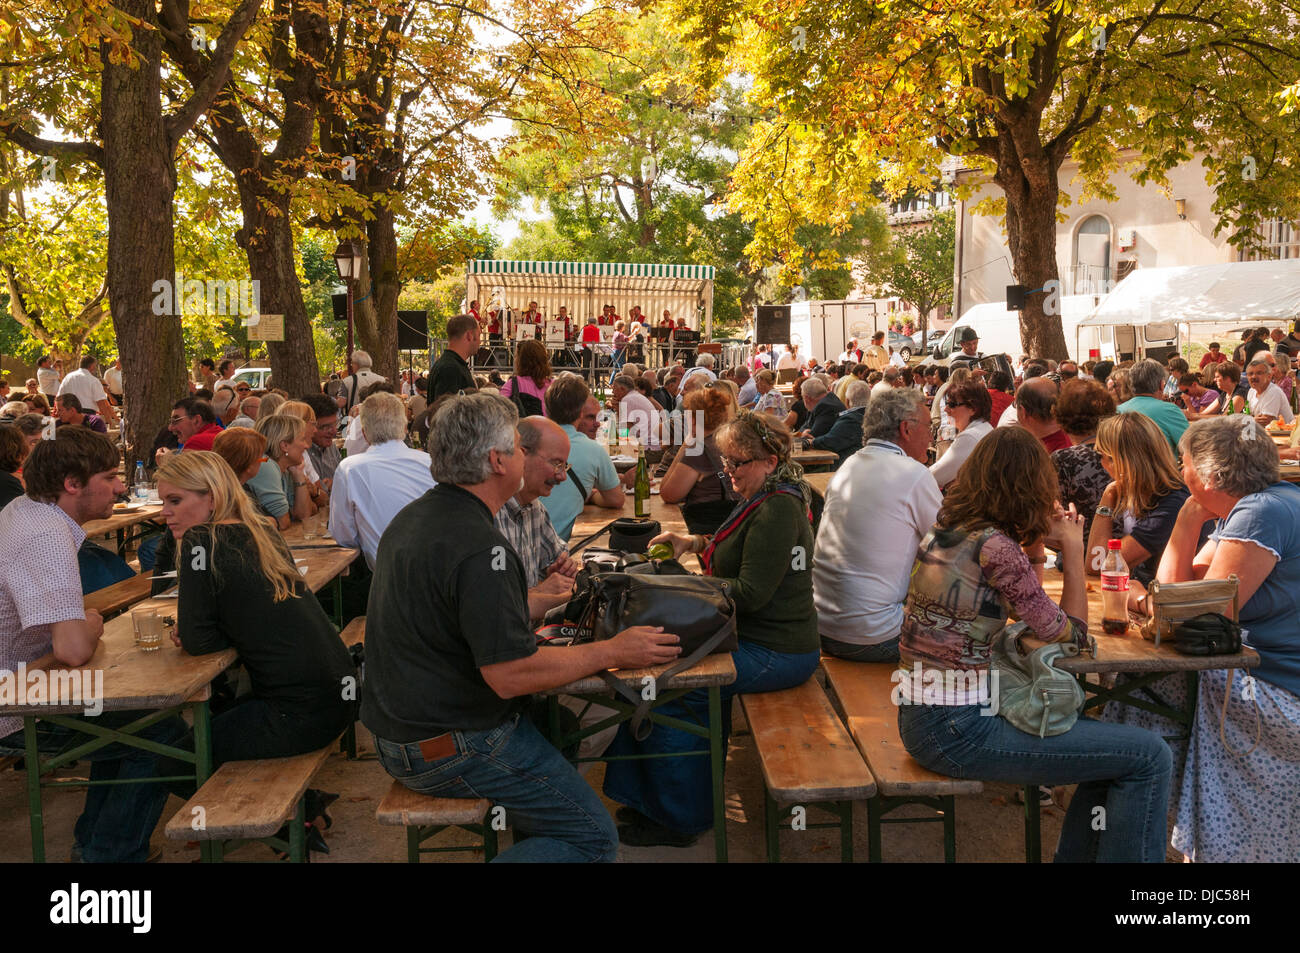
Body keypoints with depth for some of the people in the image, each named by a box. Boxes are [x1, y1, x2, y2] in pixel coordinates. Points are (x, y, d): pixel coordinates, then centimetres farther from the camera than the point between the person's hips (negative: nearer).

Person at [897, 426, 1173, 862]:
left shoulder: (946, 526, 7)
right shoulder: (993, 545, -18)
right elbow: (1071, 633, -7)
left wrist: (1034, 547, 10)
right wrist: (1073, 550, 1)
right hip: (956, 729, -9)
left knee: (1115, 745, 18)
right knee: (1150, 758, -6)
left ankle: (1074, 856, 26)